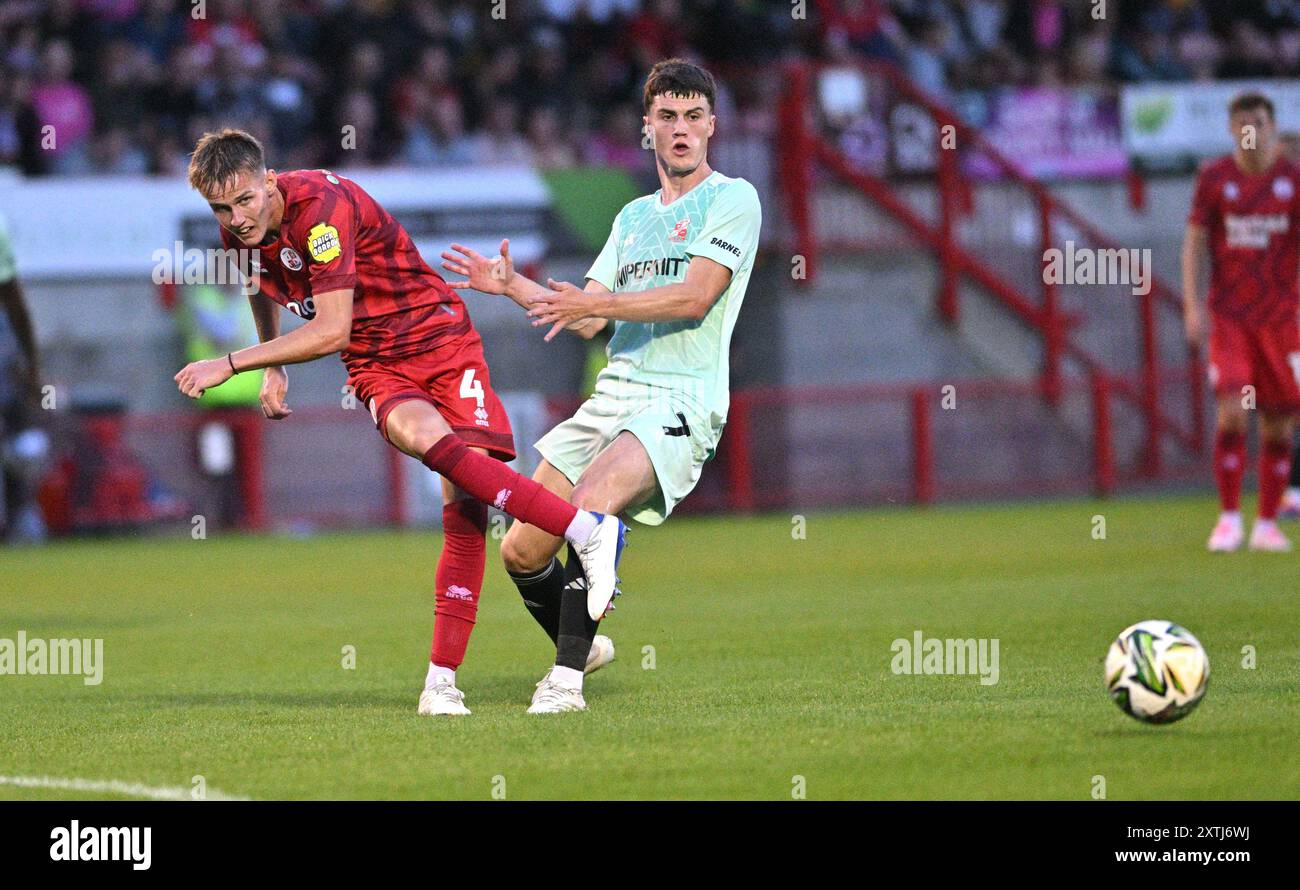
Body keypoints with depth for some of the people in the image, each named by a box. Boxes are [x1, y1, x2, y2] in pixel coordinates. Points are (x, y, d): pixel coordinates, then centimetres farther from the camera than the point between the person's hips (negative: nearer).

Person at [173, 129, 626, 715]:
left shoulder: (321, 206, -24)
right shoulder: (241, 229, -1)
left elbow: (331, 331, -26)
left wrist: (232, 365, -22)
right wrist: (272, 369, 29)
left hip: (441, 341, -4)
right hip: (377, 365, 4)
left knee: (465, 502, -18)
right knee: (421, 434, -30)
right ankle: (586, 530, -32)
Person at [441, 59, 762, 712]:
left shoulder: (733, 199, 0)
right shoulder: (634, 216, 22)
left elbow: (696, 296, -13)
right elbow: (587, 320, 20)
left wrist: (597, 302, -17)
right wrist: (510, 286, 10)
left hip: (679, 406, -7)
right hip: (612, 398, 7)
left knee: (590, 502, -33)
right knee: (522, 551, 2)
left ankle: (566, 679, -25)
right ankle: (582, 646, 30)